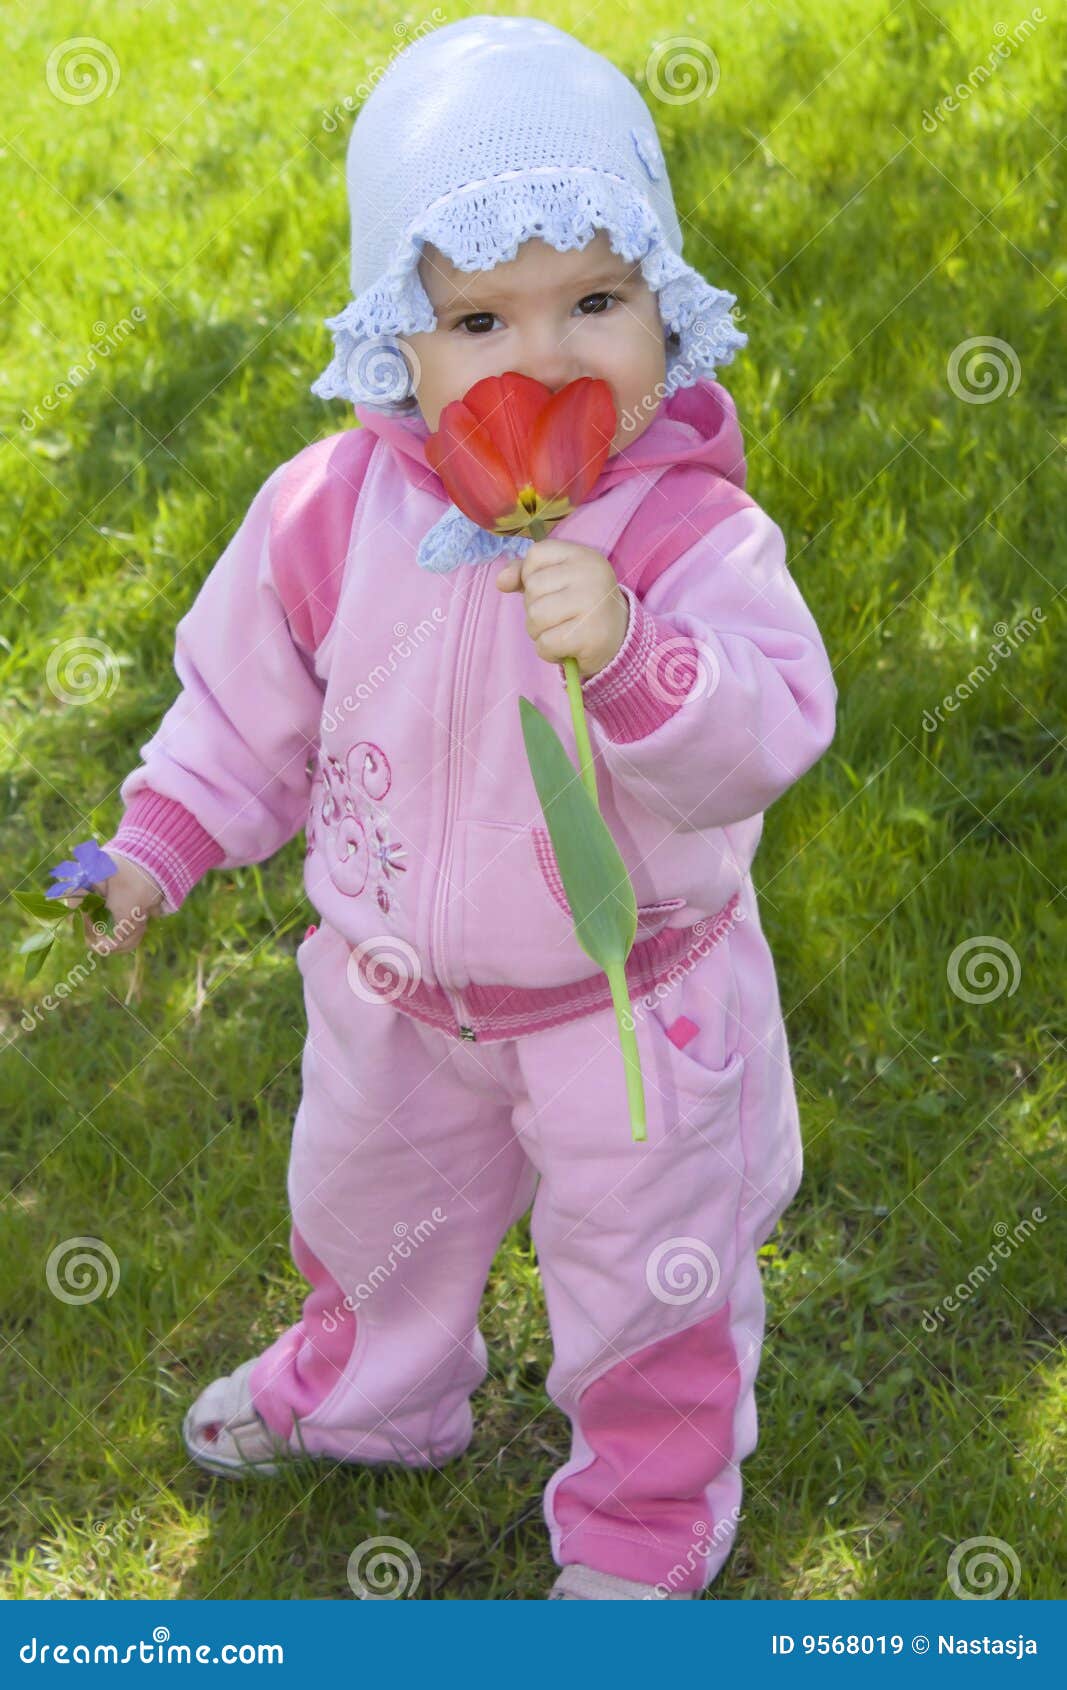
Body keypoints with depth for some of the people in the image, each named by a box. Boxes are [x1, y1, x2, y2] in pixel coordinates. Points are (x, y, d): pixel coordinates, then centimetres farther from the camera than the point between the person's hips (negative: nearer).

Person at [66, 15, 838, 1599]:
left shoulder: (692, 531, -26)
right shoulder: (331, 512, -16)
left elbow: (767, 735, -37)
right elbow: (251, 697, 0)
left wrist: (629, 655, -53)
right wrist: (164, 839, -1)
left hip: (630, 1002, -4)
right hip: (398, 980, 4)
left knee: (650, 1276, 16)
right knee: (372, 1208, 31)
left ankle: (643, 1537, 43)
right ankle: (369, 1388, 64)